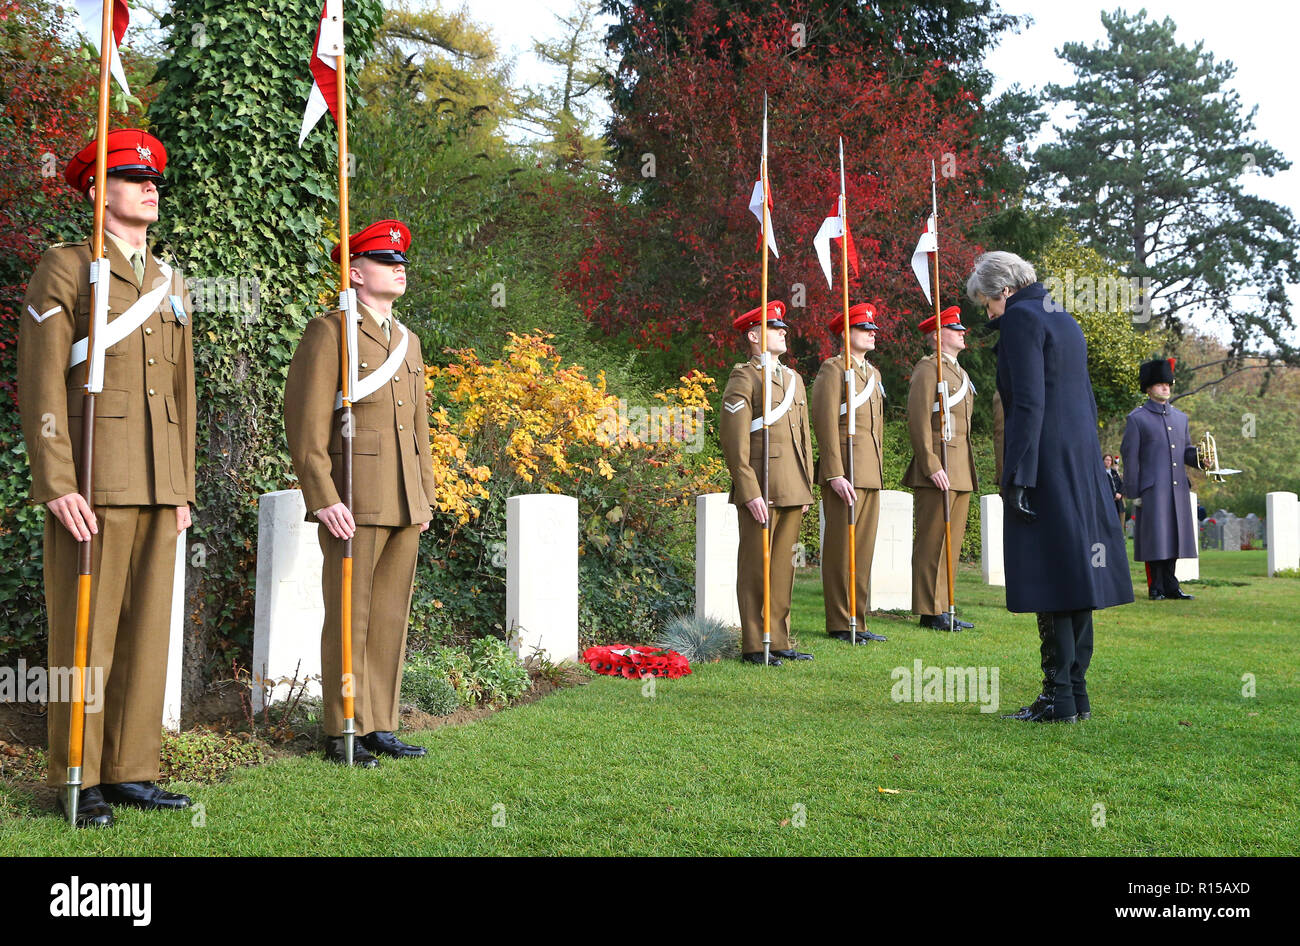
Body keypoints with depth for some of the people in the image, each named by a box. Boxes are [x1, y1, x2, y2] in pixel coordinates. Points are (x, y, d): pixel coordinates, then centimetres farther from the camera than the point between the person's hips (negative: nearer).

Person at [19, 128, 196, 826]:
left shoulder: (171, 283, 18)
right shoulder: (65, 268, -1)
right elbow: (40, 384, -8)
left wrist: (183, 488, 14)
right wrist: (58, 486, -16)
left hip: (159, 488, 6)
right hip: (92, 483, -6)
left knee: (147, 628, 7)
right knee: (85, 631, -1)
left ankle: (131, 770, 15)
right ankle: (79, 782, 9)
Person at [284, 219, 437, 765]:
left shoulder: (408, 342, 19)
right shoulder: (328, 333, -4)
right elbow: (306, 424, -10)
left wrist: (425, 494, 17)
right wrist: (324, 500, -16)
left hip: (404, 507, 7)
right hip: (353, 505, -7)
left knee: (391, 617, 9)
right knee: (349, 618, -2)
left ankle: (379, 727, 17)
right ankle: (342, 734, 7)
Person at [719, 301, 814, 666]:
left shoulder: (793, 378, 18)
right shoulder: (743, 378, -6)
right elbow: (734, 440, -12)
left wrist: (807, 486, 16)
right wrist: (749, 492, -18)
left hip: (792, 491, 8)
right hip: (760, 490, -7)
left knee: (783, 566, 11)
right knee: (756, 567, -1)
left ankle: (778, 641, 19)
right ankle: (754, 646, 5)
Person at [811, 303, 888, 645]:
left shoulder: (873, 373, 20)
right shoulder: (832, 370, -6)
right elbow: (825, 424, -13)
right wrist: (835, 475, -19)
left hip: (871, 475, 8)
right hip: (845, 475, -8)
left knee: (863, 549, 10)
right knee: (841, 548, -3)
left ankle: (858, 621, 16)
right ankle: (840, 624, 4)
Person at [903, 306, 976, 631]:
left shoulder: (959, 372, 23)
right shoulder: (928, 368, -6)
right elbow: (918, 420, -14)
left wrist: (968, 468, 20)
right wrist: (932, 466, -21)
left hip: (961, 471, 9)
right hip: (938, 470, -9)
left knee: (952, 541, 9)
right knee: (932, 541, -6)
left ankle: (942, 608, 14)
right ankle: (929, 612, -2)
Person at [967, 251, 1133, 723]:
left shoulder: (1021, 318, -8)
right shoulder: (1064, 319, 19)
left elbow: (1028, 403, -17)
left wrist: (1017, 476, -18)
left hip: (1045, 467, -9)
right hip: (1082, 465, 9)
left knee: (1049, 577, -6)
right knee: (1075, 573, 10)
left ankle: (1060, 698, -3)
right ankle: (1076, 693, 16)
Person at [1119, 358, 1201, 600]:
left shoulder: (1180, 417, 16)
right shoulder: (1137, 419, -2)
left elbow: (1186, 451, 21)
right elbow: (1130, 458, -5)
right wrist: (1134, 493, -9)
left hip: (1178, 488, 5)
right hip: (1152, 489, -5)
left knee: (1174, 536, 7)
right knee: (1155, 539, -4)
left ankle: (1170, 585, 15)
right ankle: (1156, 587, 5)